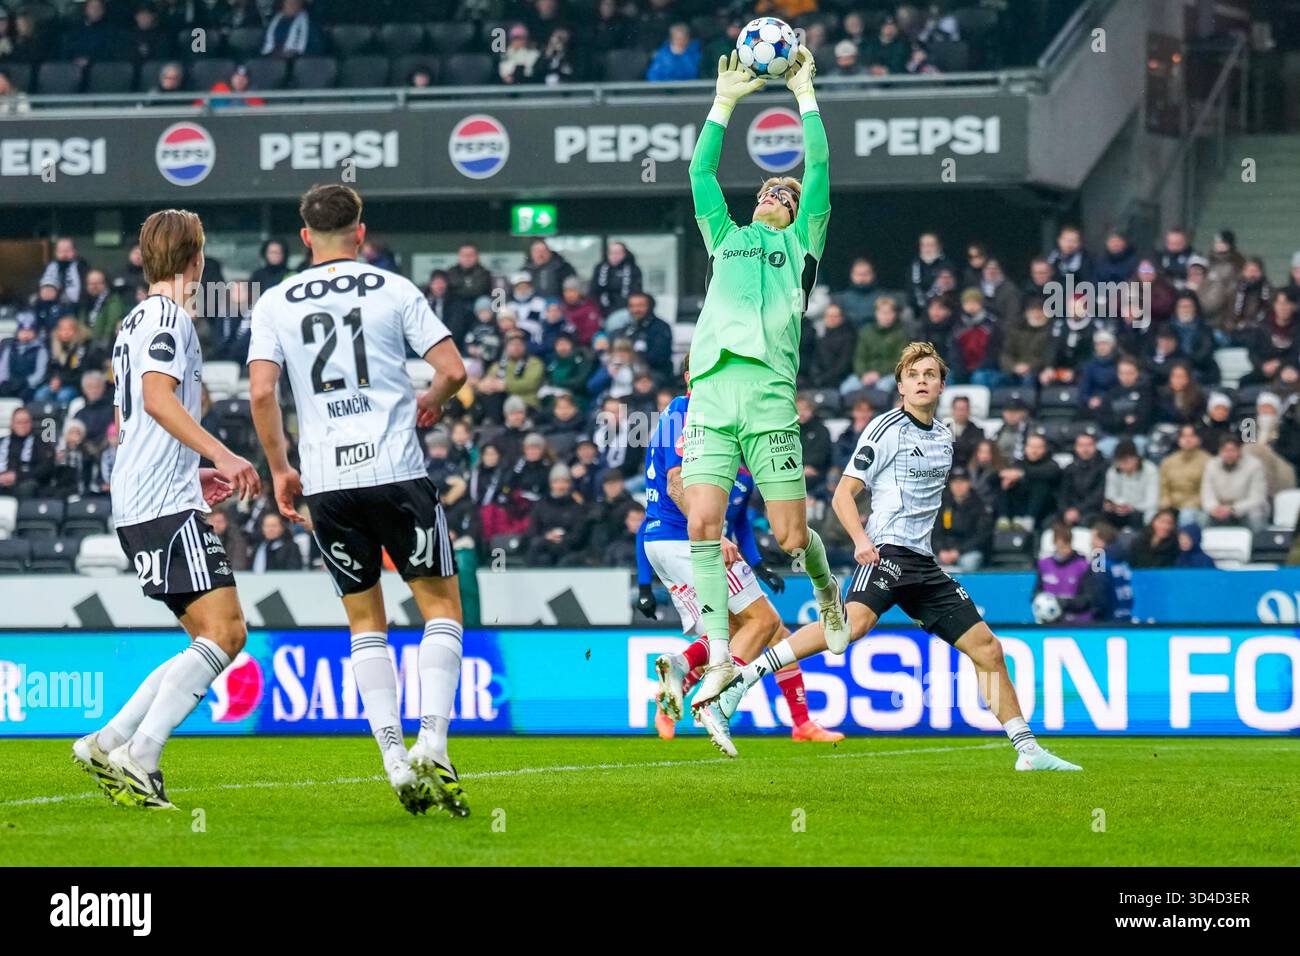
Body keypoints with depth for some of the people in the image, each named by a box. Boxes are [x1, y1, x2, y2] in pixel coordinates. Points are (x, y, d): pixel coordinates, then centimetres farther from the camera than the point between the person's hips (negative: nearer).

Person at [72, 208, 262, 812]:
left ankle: (108, 744, 4)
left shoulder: (134, 323, 24)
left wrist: (195, 473, 34)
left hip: (136, 506, 10)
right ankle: (137, 757, -23)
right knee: (225, 631, -16)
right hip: (166, 506, -10)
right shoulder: (168, 316, -6)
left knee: (213, 638, 10)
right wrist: (221, 455, -28)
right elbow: (158, 398, -21)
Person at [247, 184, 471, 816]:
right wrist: (430, 404, 20)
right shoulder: (394, 291, 4)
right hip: (396, 472, -2)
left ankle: (397, 764, 3)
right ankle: (431, 746, -8)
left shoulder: (275, 303, 8)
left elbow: (261, 391, -2)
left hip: (326, 481, 2)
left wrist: (279, 470, 9)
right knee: (441, 605, 9)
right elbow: (453, 369, -2)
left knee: (366, 622, 13)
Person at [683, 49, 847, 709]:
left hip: (769, 392, -3)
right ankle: (719, 656, -8)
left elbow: (819, 169, 11)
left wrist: (805, 95, 16)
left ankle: (826, 587, 30)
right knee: (702, 525, -11)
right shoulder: (726, 237, 26)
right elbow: (700, 172, 23)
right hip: (710, 391, 3)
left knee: (792, 537, -4)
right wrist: (726, 101, 22)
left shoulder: (801, 242, 18)